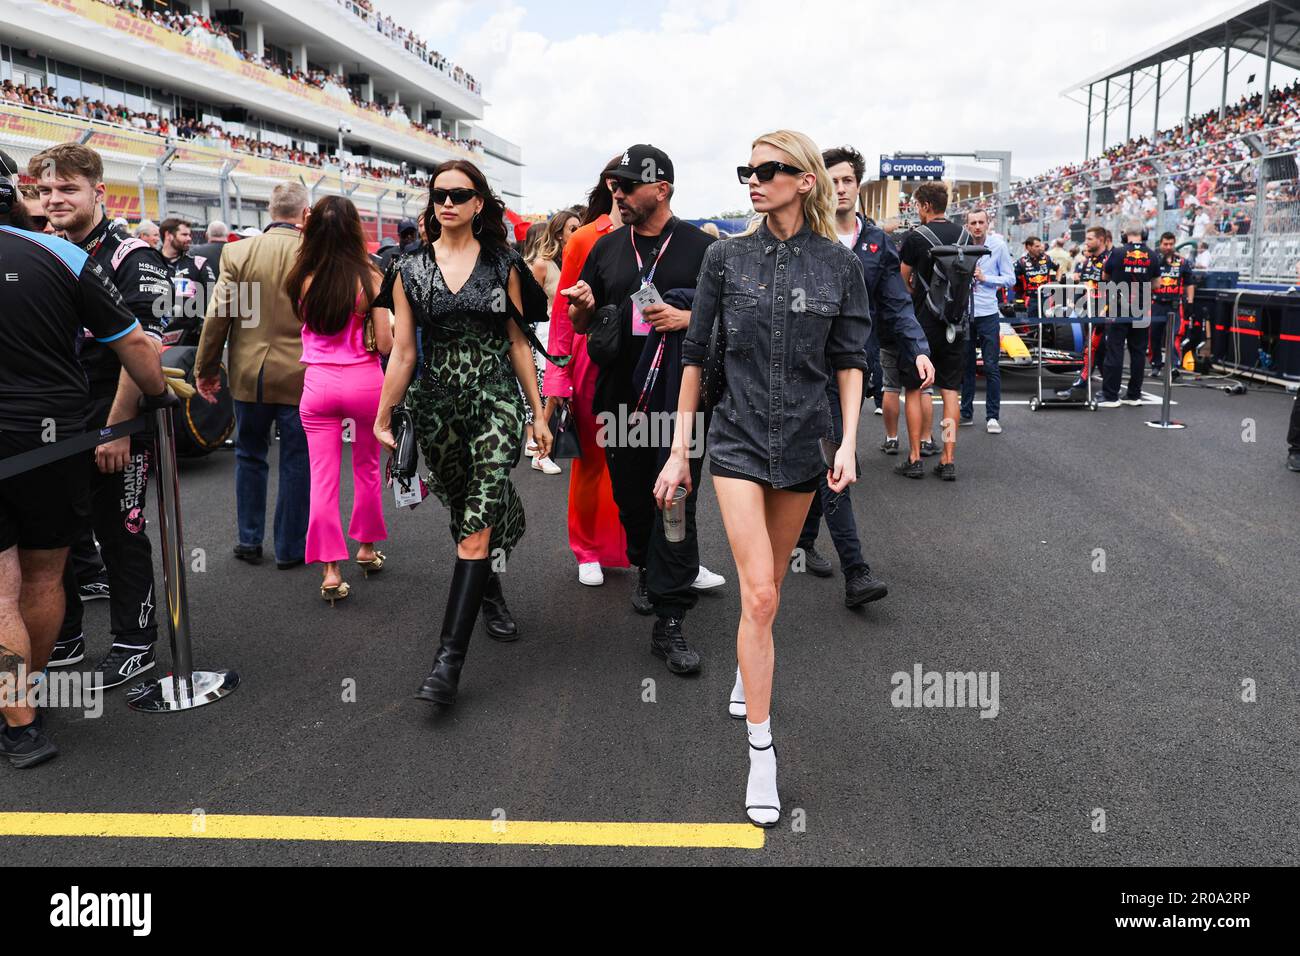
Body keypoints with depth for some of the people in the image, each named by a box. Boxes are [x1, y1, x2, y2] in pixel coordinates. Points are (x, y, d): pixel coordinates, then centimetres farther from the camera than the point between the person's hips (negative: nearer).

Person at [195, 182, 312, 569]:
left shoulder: (238, 252, -4)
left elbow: (217, 314, -3)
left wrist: (205, 368, 7)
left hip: (249, 374, 2)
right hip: (300, 375, -2)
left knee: (249, 456, 18)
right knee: (296, 463, 8)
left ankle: (249, 541, 24)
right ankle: (290, 548, 14)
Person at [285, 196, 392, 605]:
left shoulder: (304, 278, -5)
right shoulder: (370, 277, -10)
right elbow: (385, 344, -11)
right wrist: (391, 326, 14)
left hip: (318, 383, 1)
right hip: (365, 381, -1)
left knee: (323, 476, 4)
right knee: (367, 468, 18)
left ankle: (330, 570, 1)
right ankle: (366, 547, 33)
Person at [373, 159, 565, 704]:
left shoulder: (503, 265, 3)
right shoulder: (410, 271, 5)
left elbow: (519, 343, 6)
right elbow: (402, 352, 4)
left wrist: (539, 413, 5)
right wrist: (382, 417, 2)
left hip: (496, 403, -2)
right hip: (436, 408, 2)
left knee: (476, 531, -11)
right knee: (465, 515, 15)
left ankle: (449, 659, -12)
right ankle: (491, 595, 43)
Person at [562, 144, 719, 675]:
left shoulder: (701, 247, -1)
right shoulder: (607, 248, 12)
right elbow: (580, 326, 17)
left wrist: (687, 318, -17)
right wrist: (582, 306, -7)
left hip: (680, 397, -4)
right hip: (620, 396, 4)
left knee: (675, 501, -7)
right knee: (631, 496, 14)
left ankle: (668, 621, -4)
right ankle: (647, 572, 39)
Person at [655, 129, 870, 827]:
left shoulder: (839, 265, -1)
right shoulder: (726, 257, -2)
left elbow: (850, 360, 4)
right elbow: (696, 352, 2)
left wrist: (848, 443, -7)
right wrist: (679, 450, 1)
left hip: (803, 443, 2)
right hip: (737, 439, -1)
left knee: (767, 586, 16)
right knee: (759, 593, -11)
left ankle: (745, 675, 46)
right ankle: (760, 750, -2)